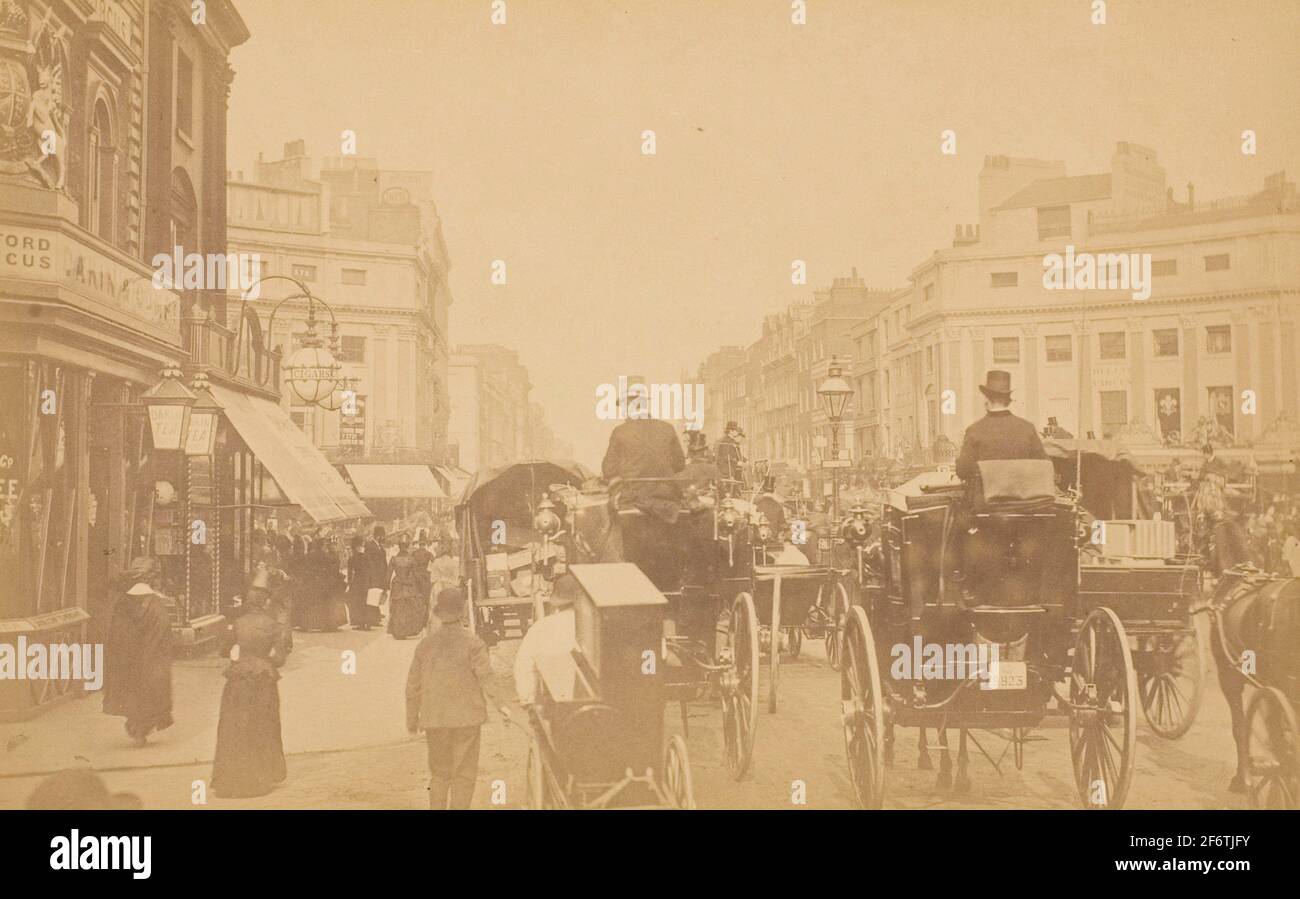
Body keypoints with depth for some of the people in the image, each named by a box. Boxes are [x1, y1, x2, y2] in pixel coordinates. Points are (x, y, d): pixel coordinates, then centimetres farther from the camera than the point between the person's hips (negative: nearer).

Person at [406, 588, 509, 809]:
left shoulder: (425, 643, 3)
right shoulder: (472, 643, -8)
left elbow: (413, 685, 7)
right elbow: (485, 677, -18)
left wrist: (412, 718, 16)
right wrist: (498, 704, -15)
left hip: (434, 719, 3)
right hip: (466, 716, -3)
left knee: (439, 772, 15)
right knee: (464, 774, 5)